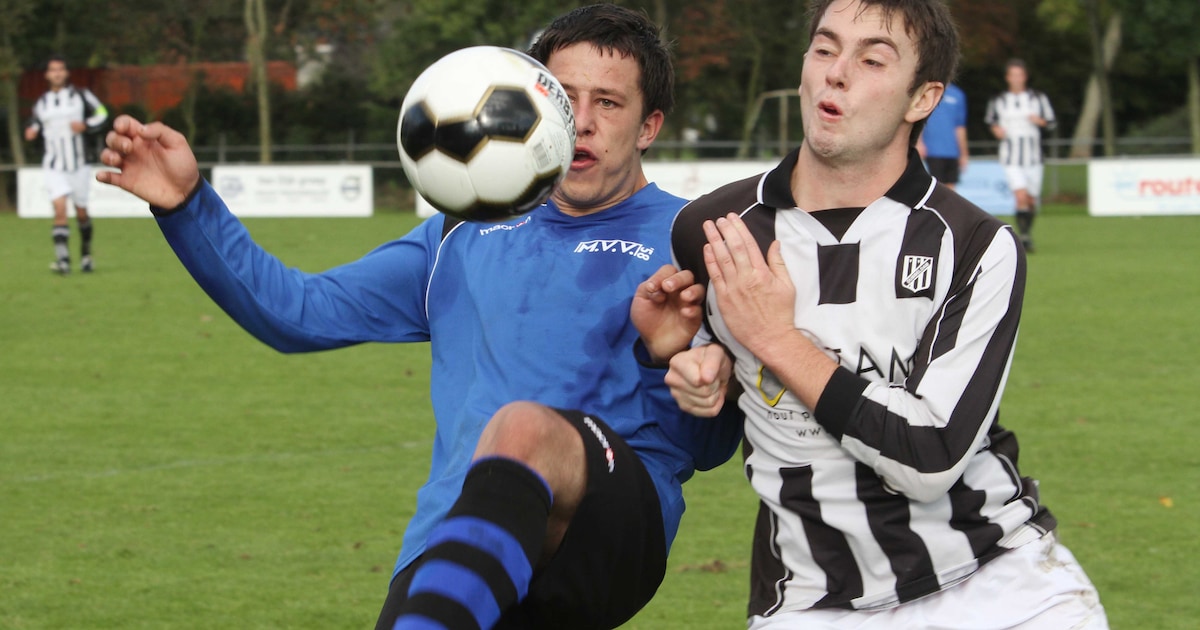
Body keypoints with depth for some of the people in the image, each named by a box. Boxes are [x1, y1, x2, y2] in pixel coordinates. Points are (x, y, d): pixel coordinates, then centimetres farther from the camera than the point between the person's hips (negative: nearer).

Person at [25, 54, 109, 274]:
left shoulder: (80, 95, 0)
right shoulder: (41, 103, 7)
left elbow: (101, 113, 5)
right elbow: (37, 124, 21)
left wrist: (85, 125, -13)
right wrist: (32, 132, -2)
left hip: (79, 165, -1)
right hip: (54, 168, 1)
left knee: (81, 212, 9)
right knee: (59, 208, -17)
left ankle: (86, 253, 33)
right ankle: (62, 259, -21)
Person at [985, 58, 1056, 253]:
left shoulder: (1038, 98, 4)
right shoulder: (998, 101, 3)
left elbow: (1052, 123, 8)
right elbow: (990, 119, 19)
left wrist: (1040, 121, -12)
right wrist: (995, 128, -2)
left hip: (1033, 157, 2)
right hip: (1011, 158, -2)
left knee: (1031, 200, 7)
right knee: (1021, 197, -19)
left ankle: (1027, 233, 29)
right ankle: (1024, 237, -17)